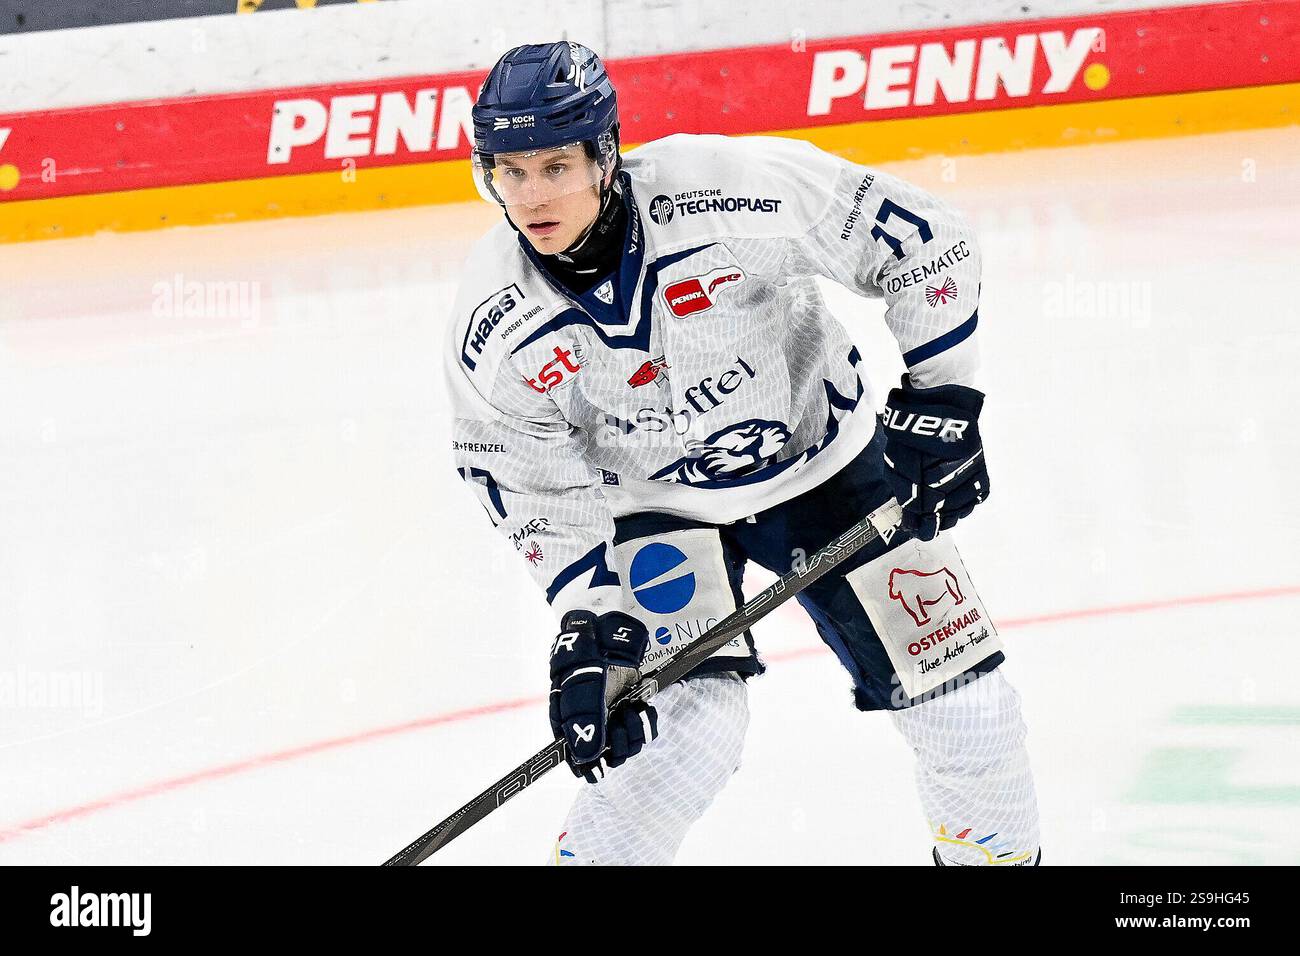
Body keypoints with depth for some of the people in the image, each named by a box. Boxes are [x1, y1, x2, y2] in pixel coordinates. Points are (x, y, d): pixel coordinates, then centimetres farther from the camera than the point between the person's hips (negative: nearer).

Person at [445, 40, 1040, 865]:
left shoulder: (729, 191, -32)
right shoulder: (495, 328, -22)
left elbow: (922, 240, -22)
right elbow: (543, 492, -9)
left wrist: (939, 402, -21)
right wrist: (586, 627, -17)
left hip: (822, 462, 0)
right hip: (655, 504, 0)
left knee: (961, 701, 2)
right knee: (692, 723, -21)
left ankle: (1000, 849, 31)